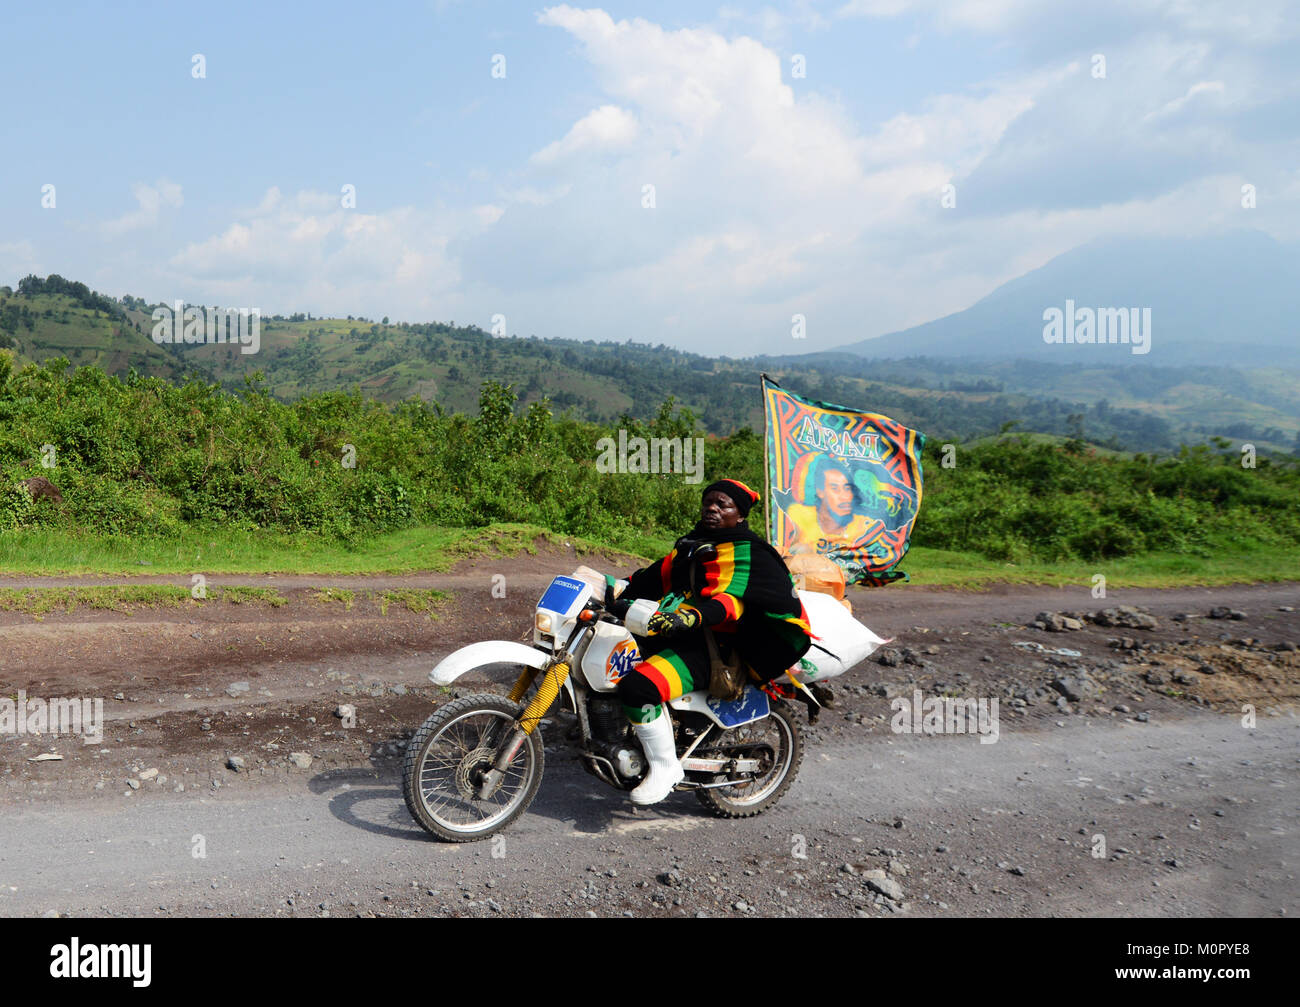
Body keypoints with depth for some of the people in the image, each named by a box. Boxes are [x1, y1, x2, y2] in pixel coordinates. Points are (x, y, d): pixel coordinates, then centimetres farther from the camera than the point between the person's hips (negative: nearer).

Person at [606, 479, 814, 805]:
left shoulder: (748, 553, -11)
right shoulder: (691, 545, 19)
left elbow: (731, 598, -27)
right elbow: (659, 576, 18)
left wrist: (690, 617, -44)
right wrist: (618, 588, 5)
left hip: (710, 646, -10)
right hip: (674, 632, 10)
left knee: (638, 687, -28)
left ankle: (665, 768, -10)